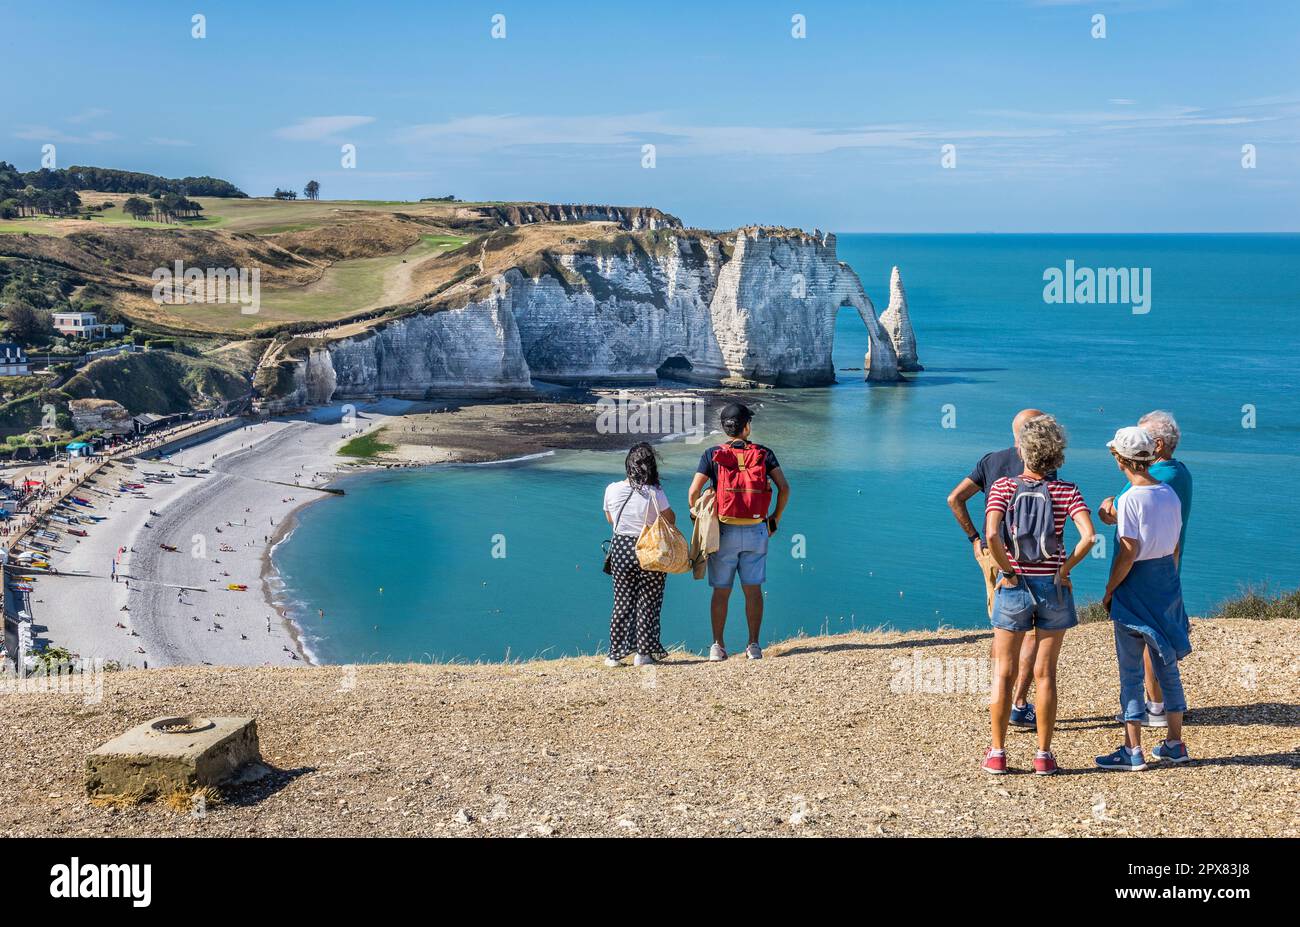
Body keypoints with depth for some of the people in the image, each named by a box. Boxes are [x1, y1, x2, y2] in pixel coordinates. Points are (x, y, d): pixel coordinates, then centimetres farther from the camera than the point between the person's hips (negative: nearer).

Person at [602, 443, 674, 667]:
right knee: (648, 603, 7)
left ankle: (615, 654, 13)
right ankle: (643, 653, 9)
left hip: (620, 549, 3)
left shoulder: (612, 490, -5)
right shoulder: (654, 493, -16)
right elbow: (671, 520, -5)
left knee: (622, 602, 11)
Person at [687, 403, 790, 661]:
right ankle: (753, 646, 8)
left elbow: (693, 492, -7)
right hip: (756, 531, 1)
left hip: (724, 532, -1)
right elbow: (784, 488, -2)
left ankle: (718, 646, 8)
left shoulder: (712, 455, -1)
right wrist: (776, 517, 10)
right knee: (753, 590, 7)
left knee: (721, 591, 6)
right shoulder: (764, 454, 2)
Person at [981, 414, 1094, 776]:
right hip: (1052, 587, 1)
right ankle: (1043, 755, 14)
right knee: (1045, 674, 10)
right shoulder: (1066, 491, -4)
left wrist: (1006, 572, -10)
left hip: (1013, 587, -1)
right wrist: (1065, 569, -6)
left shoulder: (1004, 486, -7)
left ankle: (997, 754, 12)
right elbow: (1089, 536, -17)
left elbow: (992, 534, -22)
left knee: (1003, 673, 10)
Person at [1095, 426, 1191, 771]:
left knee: (1130, 669, 1)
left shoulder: (1130, 499, -17)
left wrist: (1109, 591, -9)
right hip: (1167, 581, 7)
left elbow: (1129, 552, -19)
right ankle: (1175, 743, 23)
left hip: (1135, 587, -7)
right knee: (1167, 665, 15)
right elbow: (1174, 546, 11)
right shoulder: (1170, 494, 4)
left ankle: (1133, 750, 4)